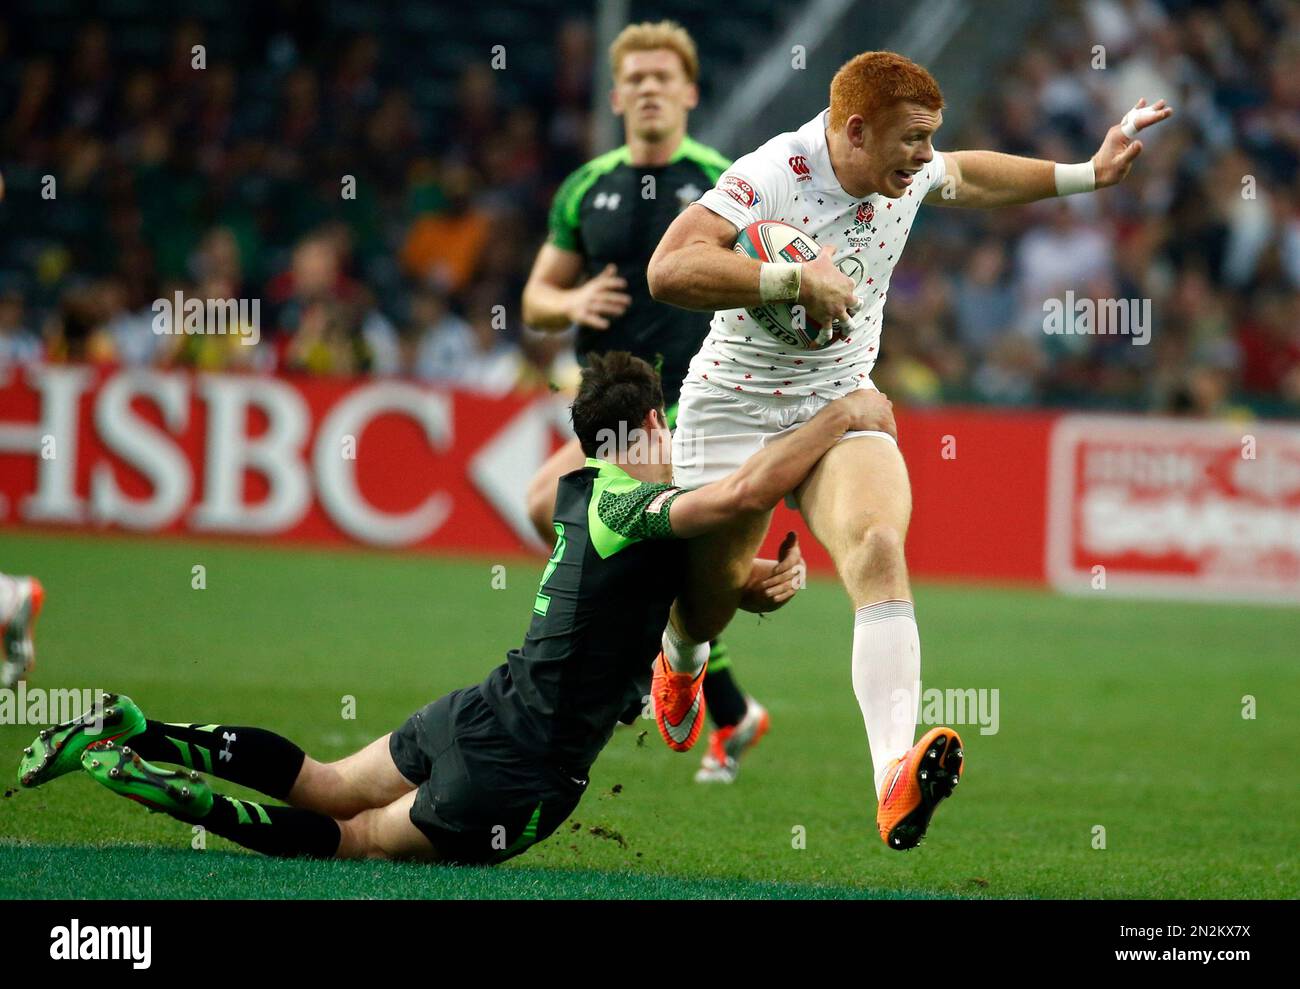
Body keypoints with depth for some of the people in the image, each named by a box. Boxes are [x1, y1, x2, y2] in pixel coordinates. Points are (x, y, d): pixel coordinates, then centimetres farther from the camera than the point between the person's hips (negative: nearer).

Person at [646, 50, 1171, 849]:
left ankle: (896, 781, -44)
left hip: (842, 405, 4)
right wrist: (796, 281, -36)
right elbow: (670, 271, -35)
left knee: (879, 551, -26)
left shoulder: (910, 173, -1)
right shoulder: (770, 177, -23)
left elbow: (969, 177, 25)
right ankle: (680, 661, 53)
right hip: (737, 409, -4)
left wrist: (1086, 176, 22)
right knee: (709, 601, 8)